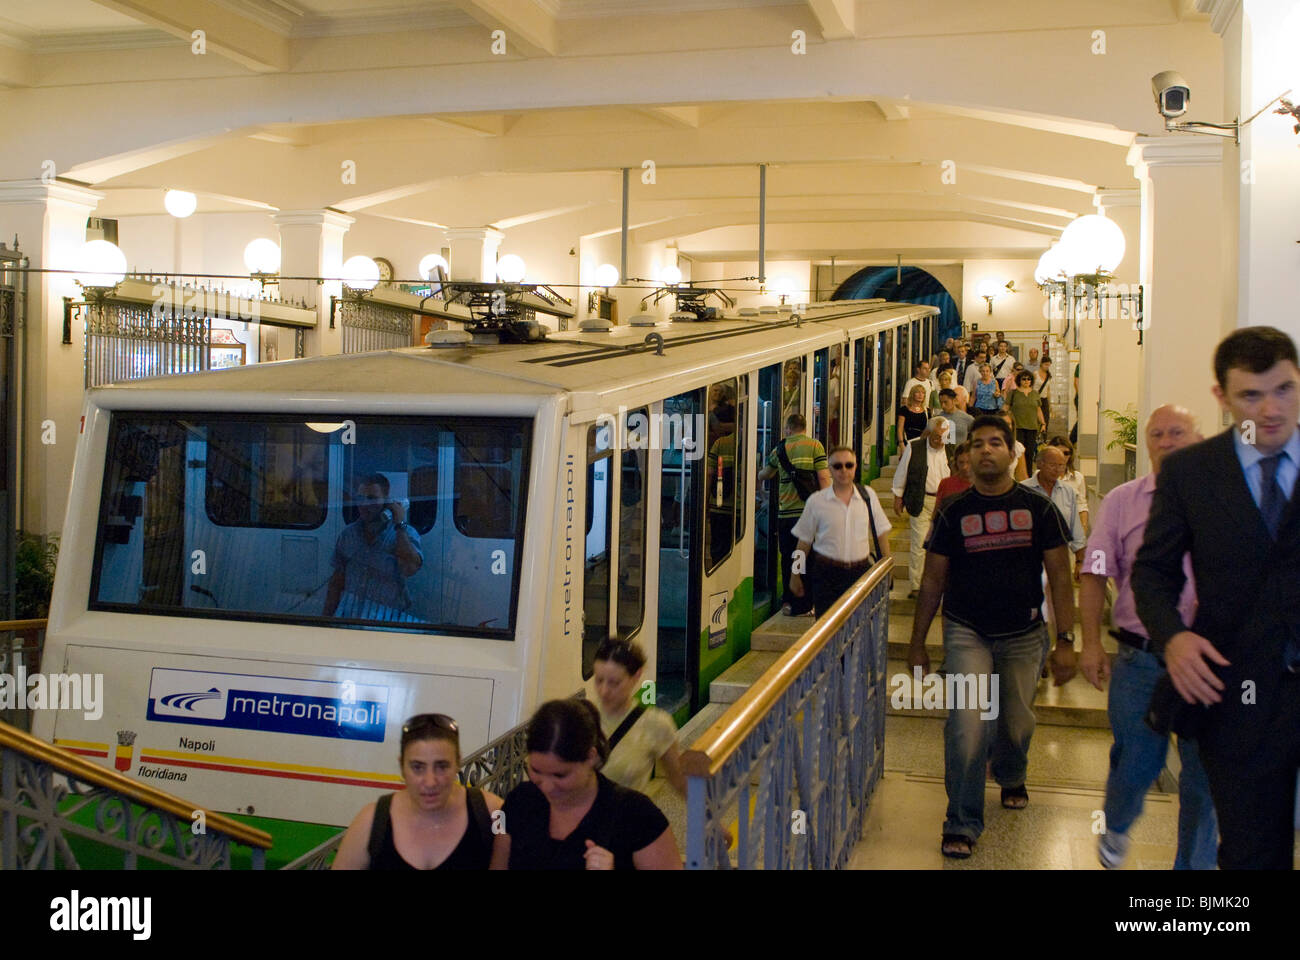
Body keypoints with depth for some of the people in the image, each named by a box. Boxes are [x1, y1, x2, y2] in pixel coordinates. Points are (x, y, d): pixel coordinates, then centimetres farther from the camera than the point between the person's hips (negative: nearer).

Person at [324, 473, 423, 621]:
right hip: (348, 613, 3)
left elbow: (410, 569, -21)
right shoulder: (348, 534, 11)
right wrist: (327, 619, 7)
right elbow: (337, 582, 15)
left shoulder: (406, 533, 0)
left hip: (388, 616, -3)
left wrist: (400, 524, -15)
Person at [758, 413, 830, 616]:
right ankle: (802, 606, 5)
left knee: (788, 559, 13)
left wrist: (759, 474, 50)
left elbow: (764, 475, 27)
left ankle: (788, 602, 19)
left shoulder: (780, 449, 10)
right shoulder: (814, 445, 0)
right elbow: (823, 478, -8)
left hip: (786, 513, 3)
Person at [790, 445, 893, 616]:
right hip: (827, 574, -1)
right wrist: (796, 576, 9)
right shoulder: (816, 501, -2)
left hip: (860, 571, 1)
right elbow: (804, 541, 6)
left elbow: (881, 534, 12)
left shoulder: (868, 496, 4)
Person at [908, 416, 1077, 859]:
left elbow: (1060, 577, 2)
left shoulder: (1038, 507, -1)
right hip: (966, 632, -1)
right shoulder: (953, 511, -2)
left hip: (1024, 636, 1)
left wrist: (1065, 640, -3)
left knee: (1017, 724, 13)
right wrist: (917, 643, 5)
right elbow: (932, 581, 4)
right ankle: (962, 824, -4)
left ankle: (1011, 776, 48)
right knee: (968, 722, -15)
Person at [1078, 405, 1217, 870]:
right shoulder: (1122, 501, 5)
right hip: (1139, 657, 0)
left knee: (1204, 771, 5)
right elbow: (1095, 575, 3)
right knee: (1135, 762, 8)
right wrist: (1091, 642, -6)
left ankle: (1194, 864, 23)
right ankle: (1115, 828, 39)